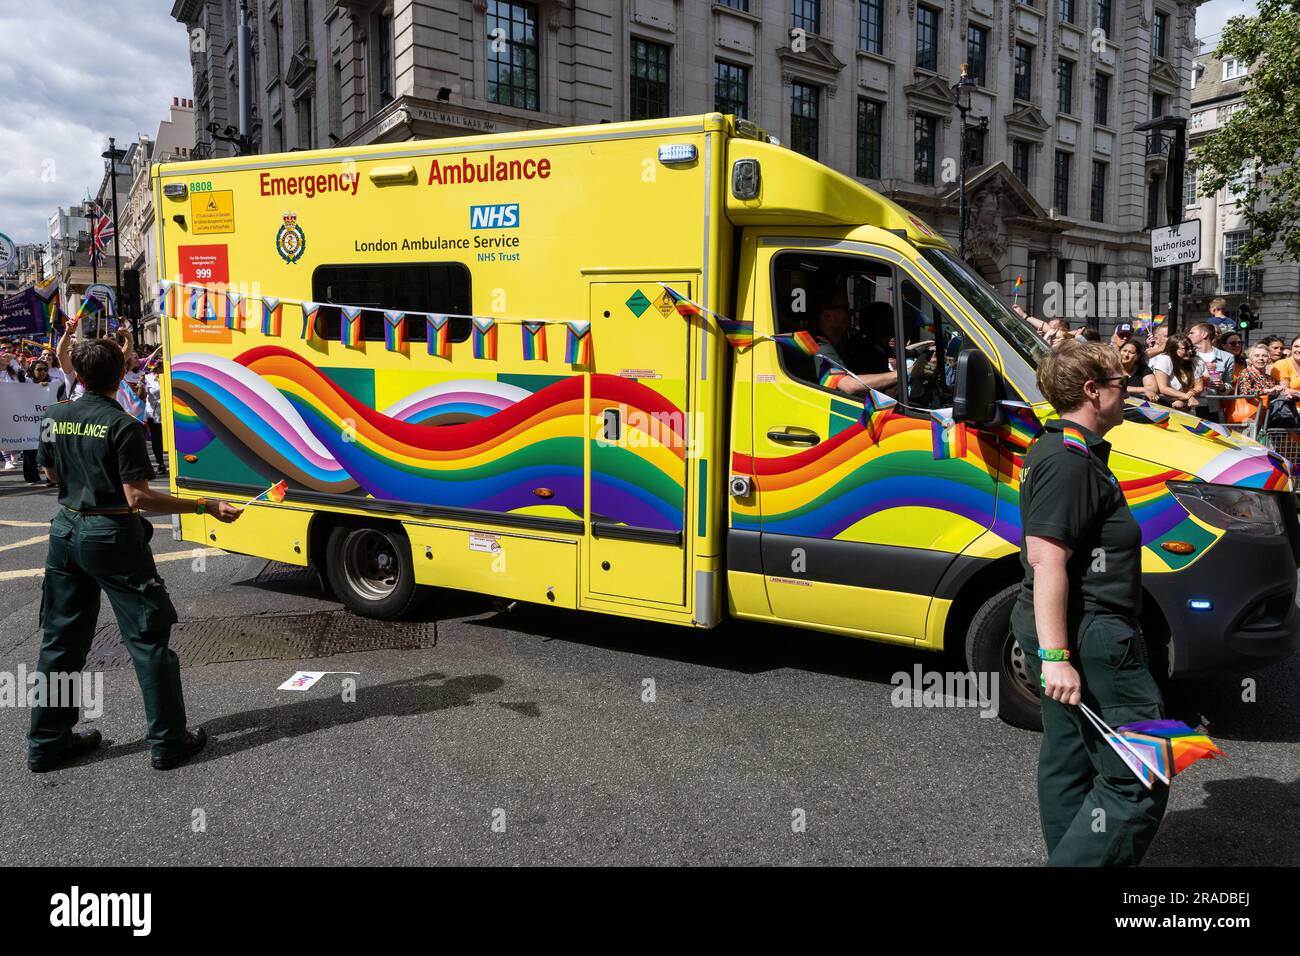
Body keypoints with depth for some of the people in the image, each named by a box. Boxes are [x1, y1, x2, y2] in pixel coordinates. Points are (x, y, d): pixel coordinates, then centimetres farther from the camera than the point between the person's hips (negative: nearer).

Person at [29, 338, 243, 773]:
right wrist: (206, 506, -22)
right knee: (148, 637, 2)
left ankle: (46, 744, 24)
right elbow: (138, 497, -20)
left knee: (61, 639, 16)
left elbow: (51, 474, 18)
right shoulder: (121, 425, -17)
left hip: (66, 532, 7)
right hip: (111, 538, -7)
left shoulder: (54, 418, 3)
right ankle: (167, 742, 7)